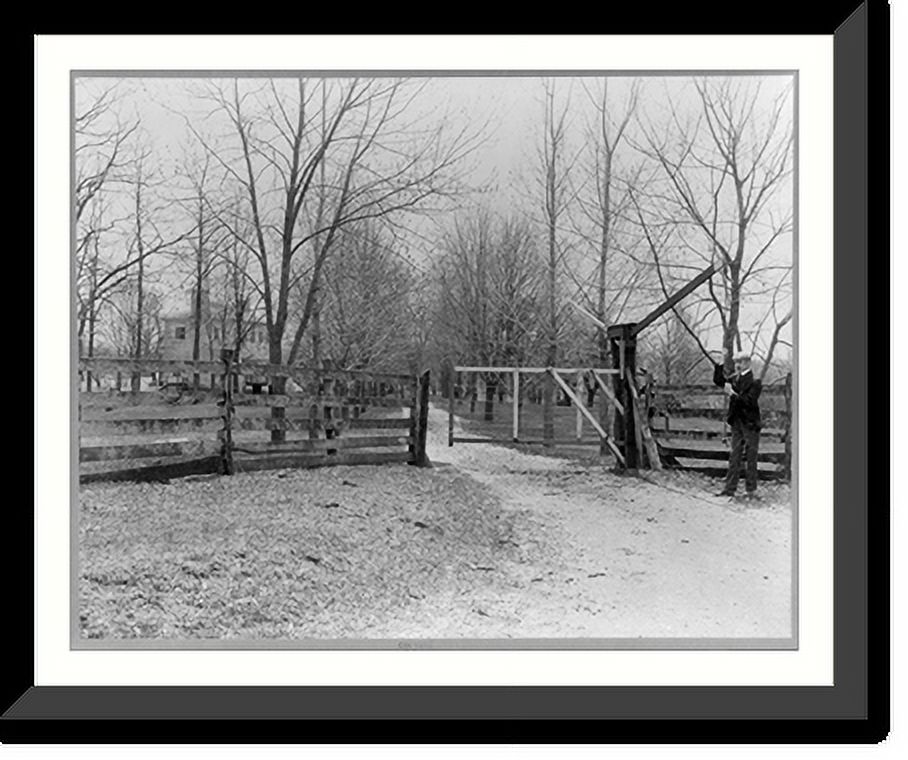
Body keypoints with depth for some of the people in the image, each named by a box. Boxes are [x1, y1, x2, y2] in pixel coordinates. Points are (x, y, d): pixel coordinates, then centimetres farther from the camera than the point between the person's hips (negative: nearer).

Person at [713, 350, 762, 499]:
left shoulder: (755, 381, -11)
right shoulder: (734, 378, 9)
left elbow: (749, 401, -19)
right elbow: (718, 380, 8)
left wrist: (732, 394, -24)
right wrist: (720, 364, -1)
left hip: (750, 425, -6)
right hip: (736, 424, 6)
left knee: (750, 458, 2)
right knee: (734, 457, 8)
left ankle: (751, 490, 11)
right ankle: (730, 488, 13)